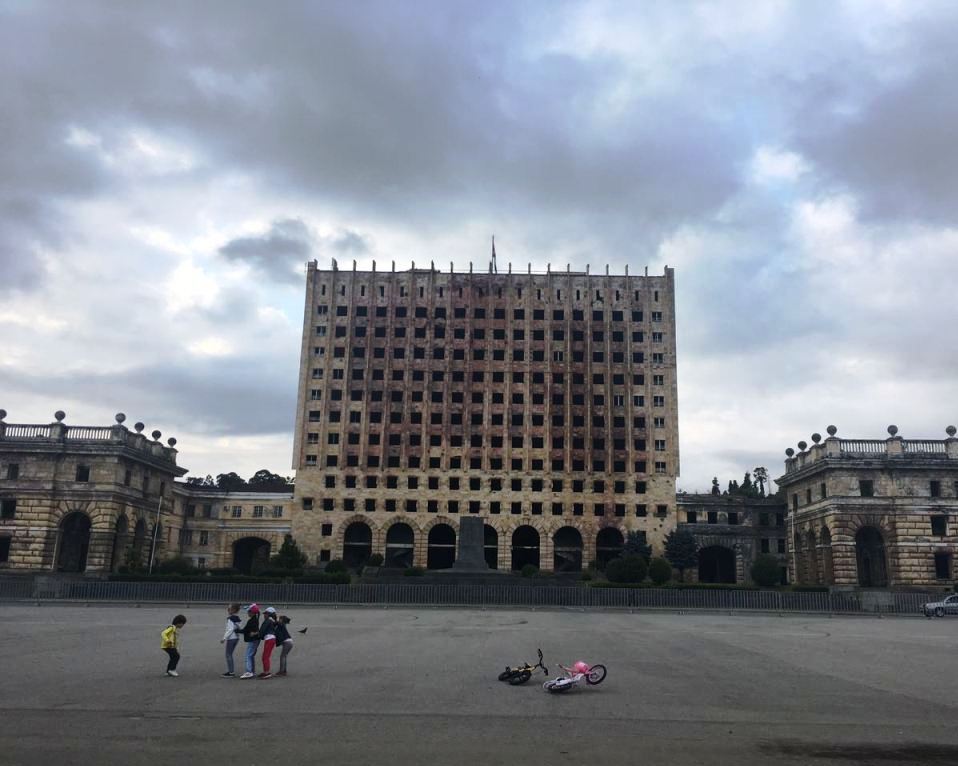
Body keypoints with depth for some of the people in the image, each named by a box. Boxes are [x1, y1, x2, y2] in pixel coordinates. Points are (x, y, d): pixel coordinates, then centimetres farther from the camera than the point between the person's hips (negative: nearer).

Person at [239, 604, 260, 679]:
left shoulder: (251, 621, -19)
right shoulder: (256, 619, 11)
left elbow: (245, 630, -15)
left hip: (252, 640, -10)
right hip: (255, 640, 10)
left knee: (249, 656, -11)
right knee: (252, 656, 16)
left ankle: (249, 672, -17)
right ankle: (253, 672, 20)